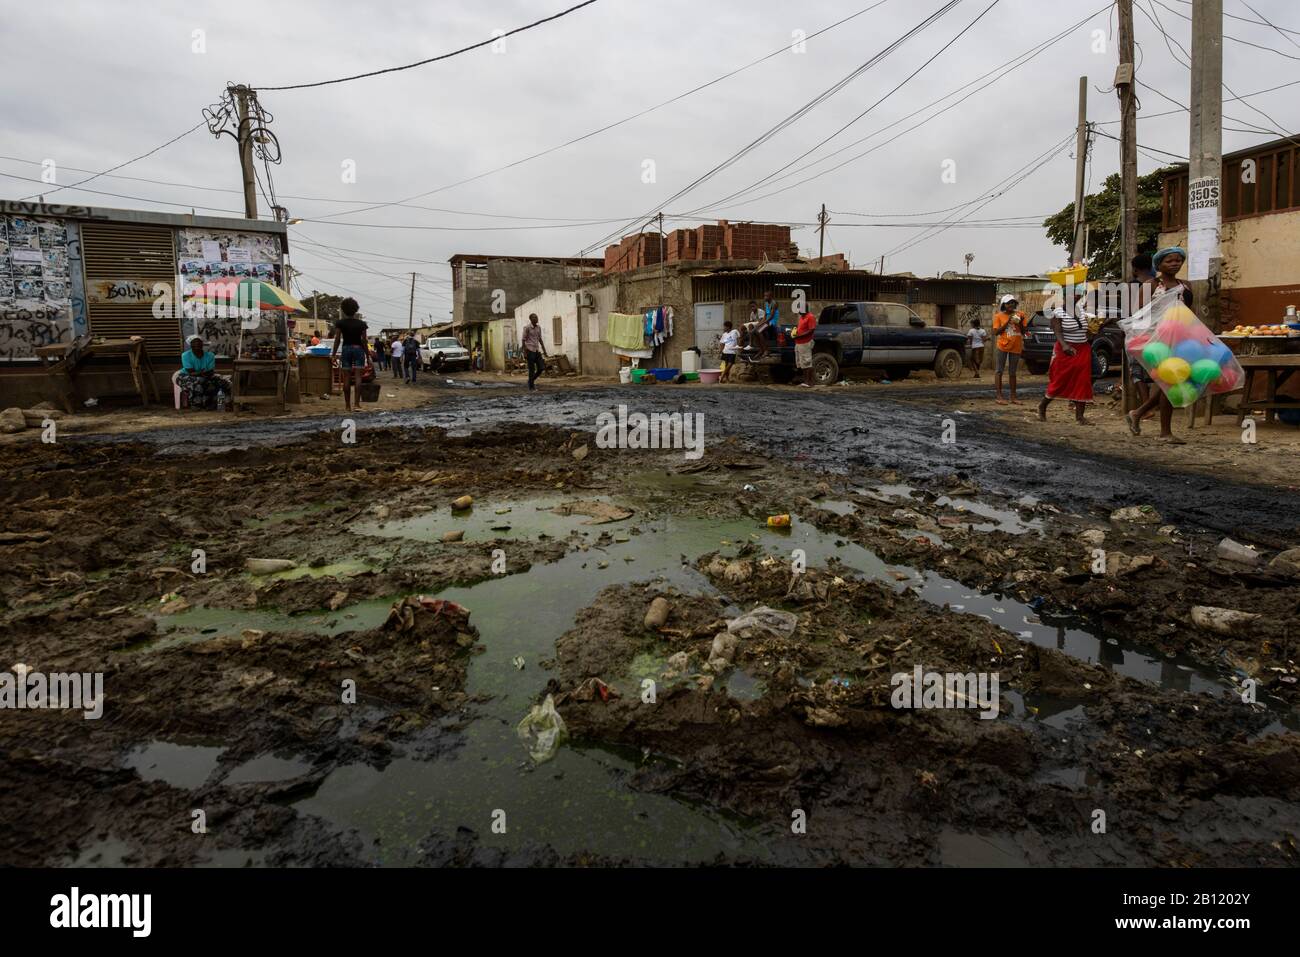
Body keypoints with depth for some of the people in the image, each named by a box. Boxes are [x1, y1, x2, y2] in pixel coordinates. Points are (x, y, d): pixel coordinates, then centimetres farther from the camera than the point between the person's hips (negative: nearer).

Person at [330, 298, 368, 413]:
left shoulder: (340, 323, -1)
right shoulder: (361, 323, 0)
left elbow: (337, 340, -4)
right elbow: (364, 340, -1)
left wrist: (334, 354, 1)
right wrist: (367, 354, 5)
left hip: (346, 349, 1)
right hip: (358, 349, 0)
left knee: (346, 378, 4)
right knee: (358, 377, -6)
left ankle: (348, 405, 6)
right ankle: (357, 404, -17)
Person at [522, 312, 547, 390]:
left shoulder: (538, 327, 10)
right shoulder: (527, 328, -9)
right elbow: (523, 340, -8)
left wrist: (544, 351, 12)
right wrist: (524, 353, -13)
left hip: (537, 350, 6)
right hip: (529, 350, -6)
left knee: (541, 368, -1)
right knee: (532, 369, -5)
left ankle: (531, 381, 19)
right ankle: (531, 387, 5)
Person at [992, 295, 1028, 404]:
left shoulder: (1020, 315, 5)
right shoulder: (999, 316, -1)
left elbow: (1023, 332, 6)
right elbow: (996, 331, -8)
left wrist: (1020, 322, -11)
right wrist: (1007, 322, -15)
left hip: (1016, 346, 3)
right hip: (1003, 346, -3)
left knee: (1012, 372, 10)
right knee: (999, 371, -3)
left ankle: (1013, 397, 14)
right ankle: (999, 396, -1)